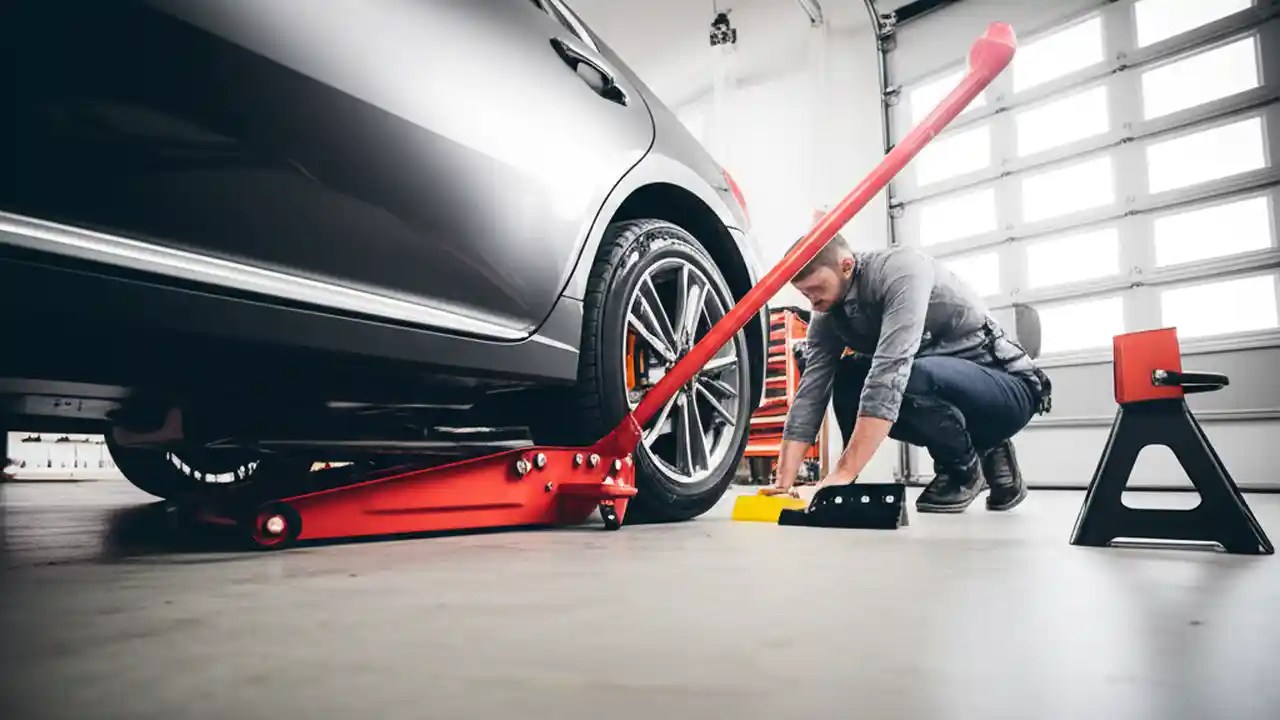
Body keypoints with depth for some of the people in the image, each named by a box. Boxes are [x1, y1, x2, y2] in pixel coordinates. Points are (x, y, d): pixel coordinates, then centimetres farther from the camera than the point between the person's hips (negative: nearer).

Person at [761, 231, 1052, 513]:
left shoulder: (901, 269, -25)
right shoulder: (827, 315, -4)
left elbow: (890, 371, -35)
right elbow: (811, 390, -9)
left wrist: (844, 473, -39)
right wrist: (784, 481, -18)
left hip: (1009, 388, -7)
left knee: (910, 378, -34)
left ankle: (965, 468, -5)